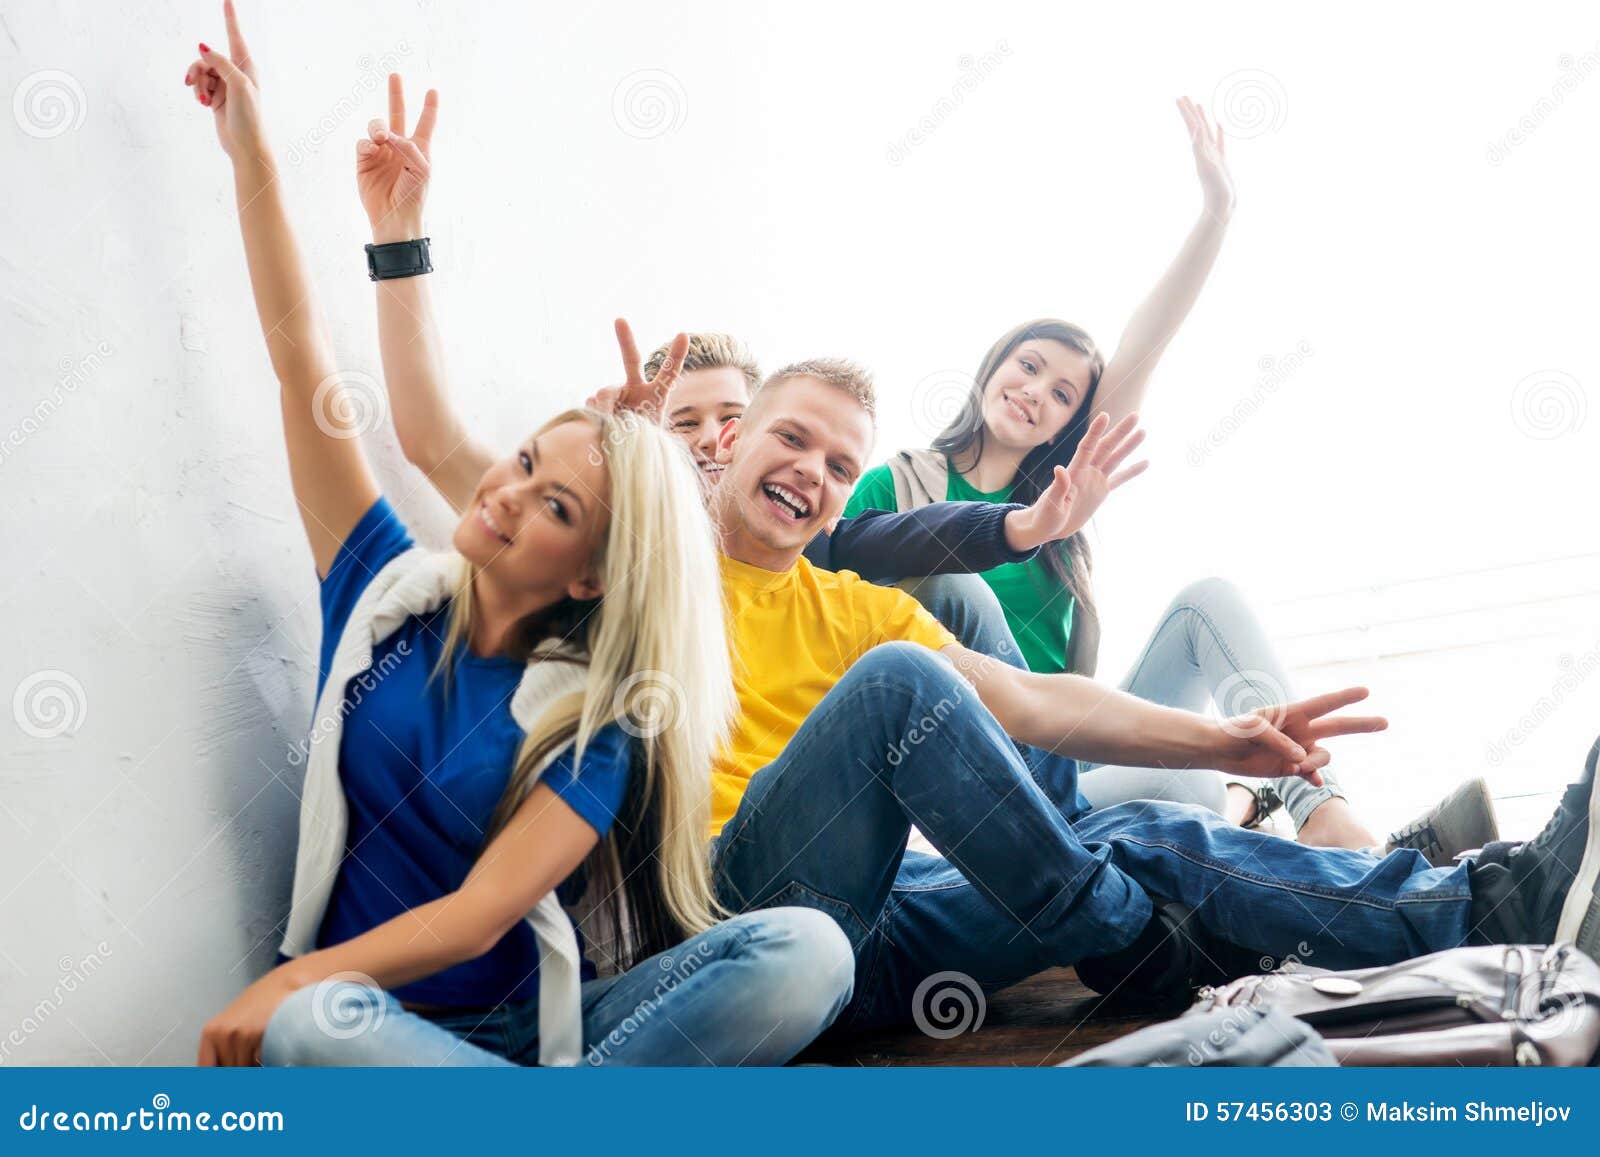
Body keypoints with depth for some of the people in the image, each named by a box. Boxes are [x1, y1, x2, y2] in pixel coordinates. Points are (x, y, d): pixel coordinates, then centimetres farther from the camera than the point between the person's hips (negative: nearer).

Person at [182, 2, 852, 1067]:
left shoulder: (595, 723, -2)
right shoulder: (392, 593, 7)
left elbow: (480, 914, -12)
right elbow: (304, 359, 5)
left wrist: (287, 983, -22)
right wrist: (252, 155, 5)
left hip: (529, 1029, -1)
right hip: (372, 1023, 2)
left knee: (805, 951, -27)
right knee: (312, 1029, -38)